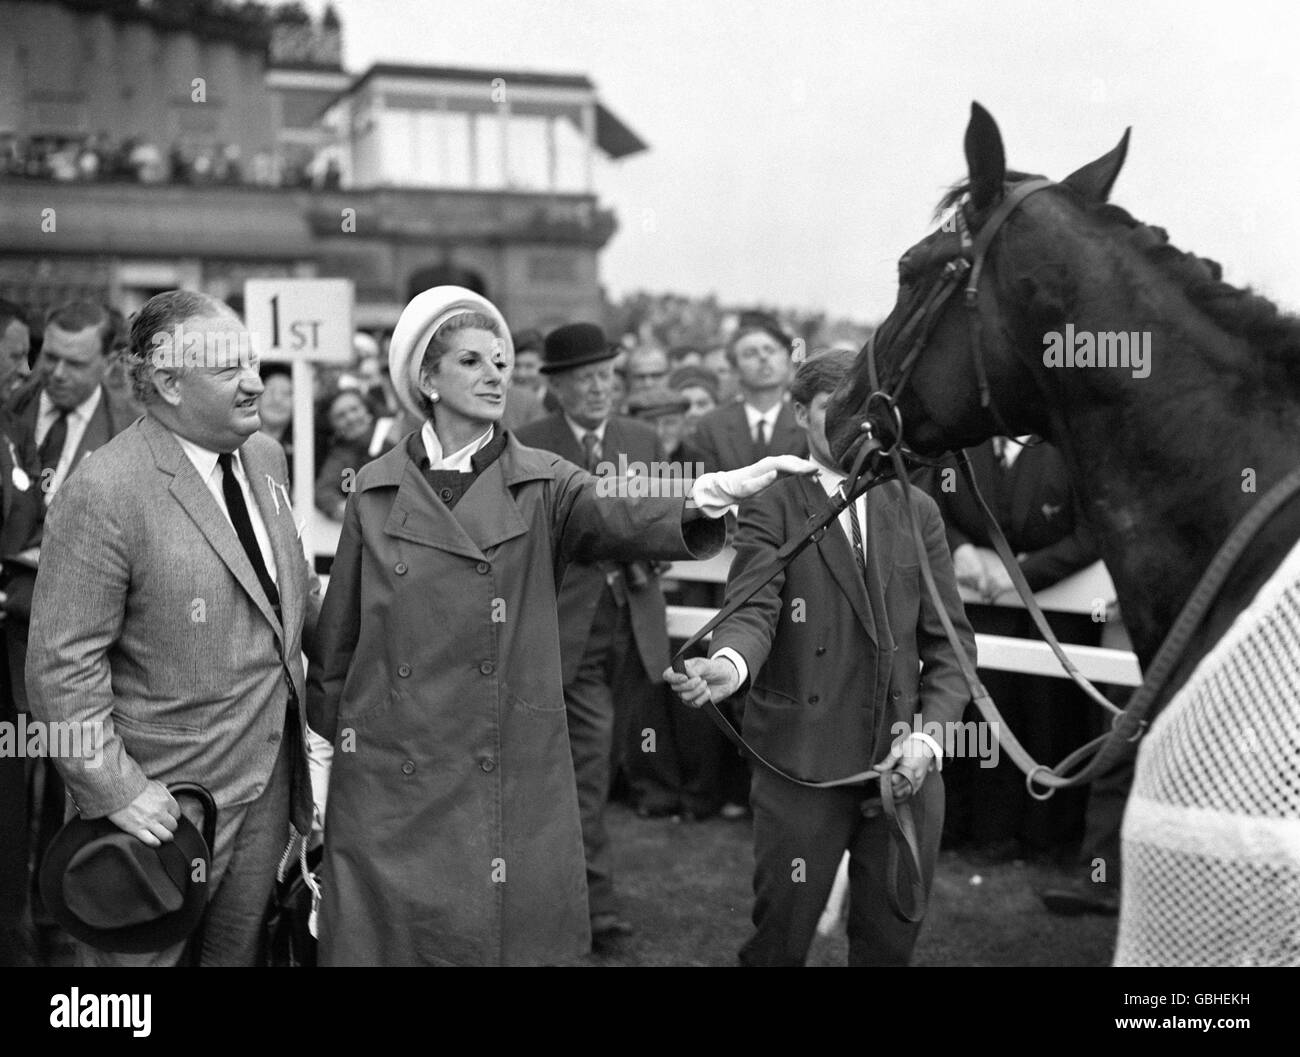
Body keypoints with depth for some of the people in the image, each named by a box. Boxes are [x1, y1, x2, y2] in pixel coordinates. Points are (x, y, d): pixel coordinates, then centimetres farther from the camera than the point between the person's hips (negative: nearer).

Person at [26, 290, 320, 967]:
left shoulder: (265, 458, 4)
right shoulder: (104, 493, -20)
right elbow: (62, 665, -20)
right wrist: (114, 788, -21)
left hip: (270, 779, 7)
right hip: (166, 798, -7)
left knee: (240, 949, 21)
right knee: (139, 952, 11)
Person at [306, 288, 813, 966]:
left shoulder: (544, 486, 0)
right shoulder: (377, 490, 4)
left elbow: (622, 518, -20)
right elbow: (338, 637, 10)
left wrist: (709, 497, -39)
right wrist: (332, 735, 7)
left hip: (512, 779, 0)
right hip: (387, 784, 1)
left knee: (513, 932, 6)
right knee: (385, 936, 7)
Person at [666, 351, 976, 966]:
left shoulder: (916, 511, 10)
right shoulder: (770, 509, 0)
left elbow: (949, 638, 8)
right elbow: (754, 610, -15)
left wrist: (928, 734, -6)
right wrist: (727, 666, -37)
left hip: (905, 763, 3)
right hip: (802, 762, -3)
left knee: (891, 940, 12)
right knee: (779, 937, 4)